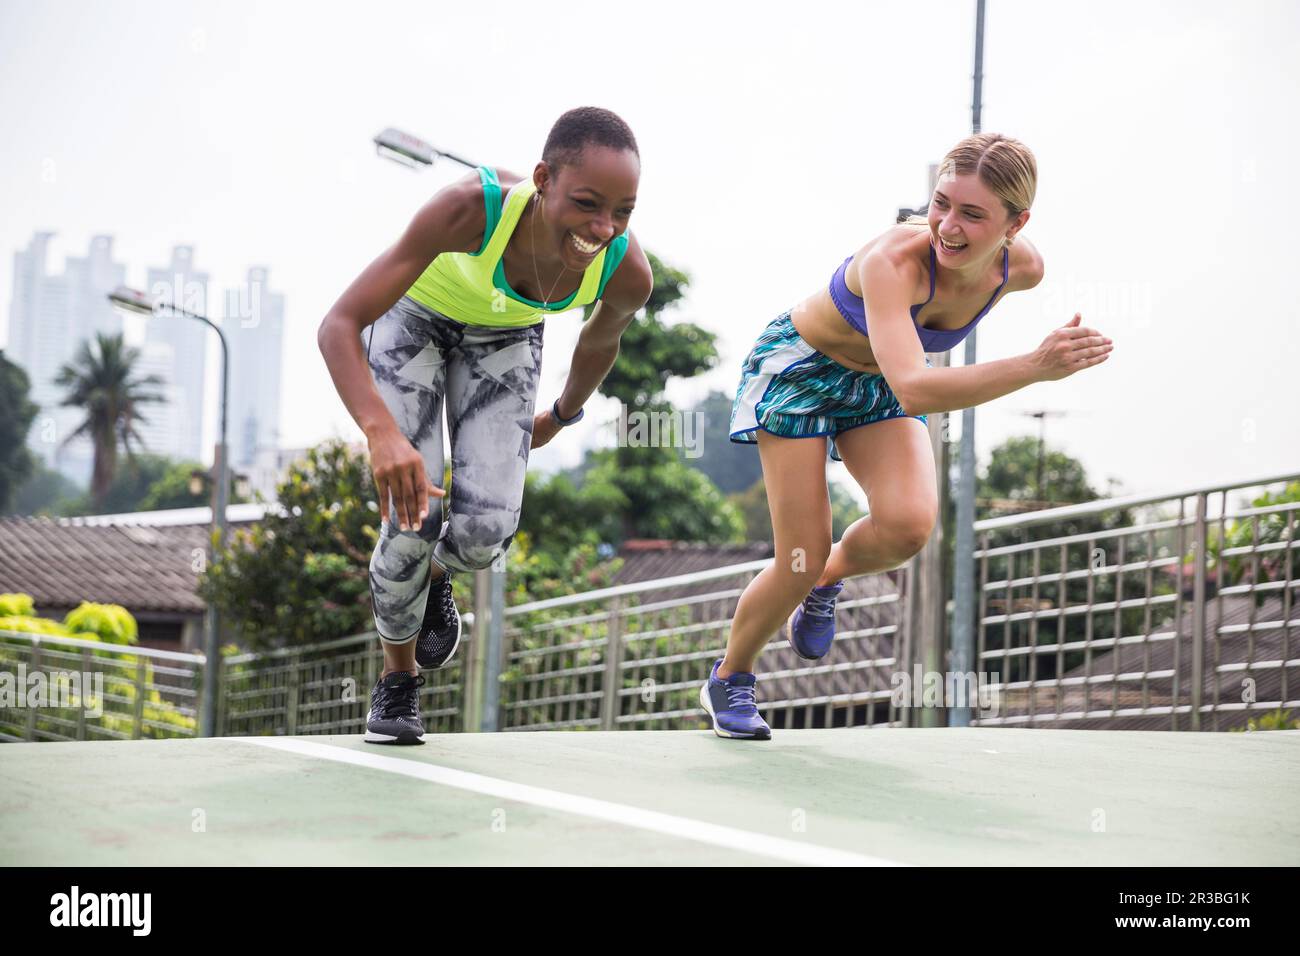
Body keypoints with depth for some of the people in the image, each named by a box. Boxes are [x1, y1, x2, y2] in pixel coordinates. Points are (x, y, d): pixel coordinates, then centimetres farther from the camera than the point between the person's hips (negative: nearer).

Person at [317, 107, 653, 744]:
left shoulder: (627, 272, -32)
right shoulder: (470, 208, -44)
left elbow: (599, 341, -4)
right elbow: (338, 326, -44)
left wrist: (561, 416, 15)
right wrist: (382, 432, -59)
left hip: (505, 336, 2)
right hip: (415, 315, -2)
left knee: (484, 530, -14)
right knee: (411, 518, -13)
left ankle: (437, 572, 25)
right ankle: (398, 679, 17)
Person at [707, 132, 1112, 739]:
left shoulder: (1022, 267, -21)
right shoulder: (894, 260, -40)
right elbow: (915, 392, -52)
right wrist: (1035, 367, -62)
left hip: (878, 387, 4)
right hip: (801, 367, -4)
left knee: (908, 524, -25)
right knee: (801, 562, -8)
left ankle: (830, 577, 10)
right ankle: (727, 680, 21)